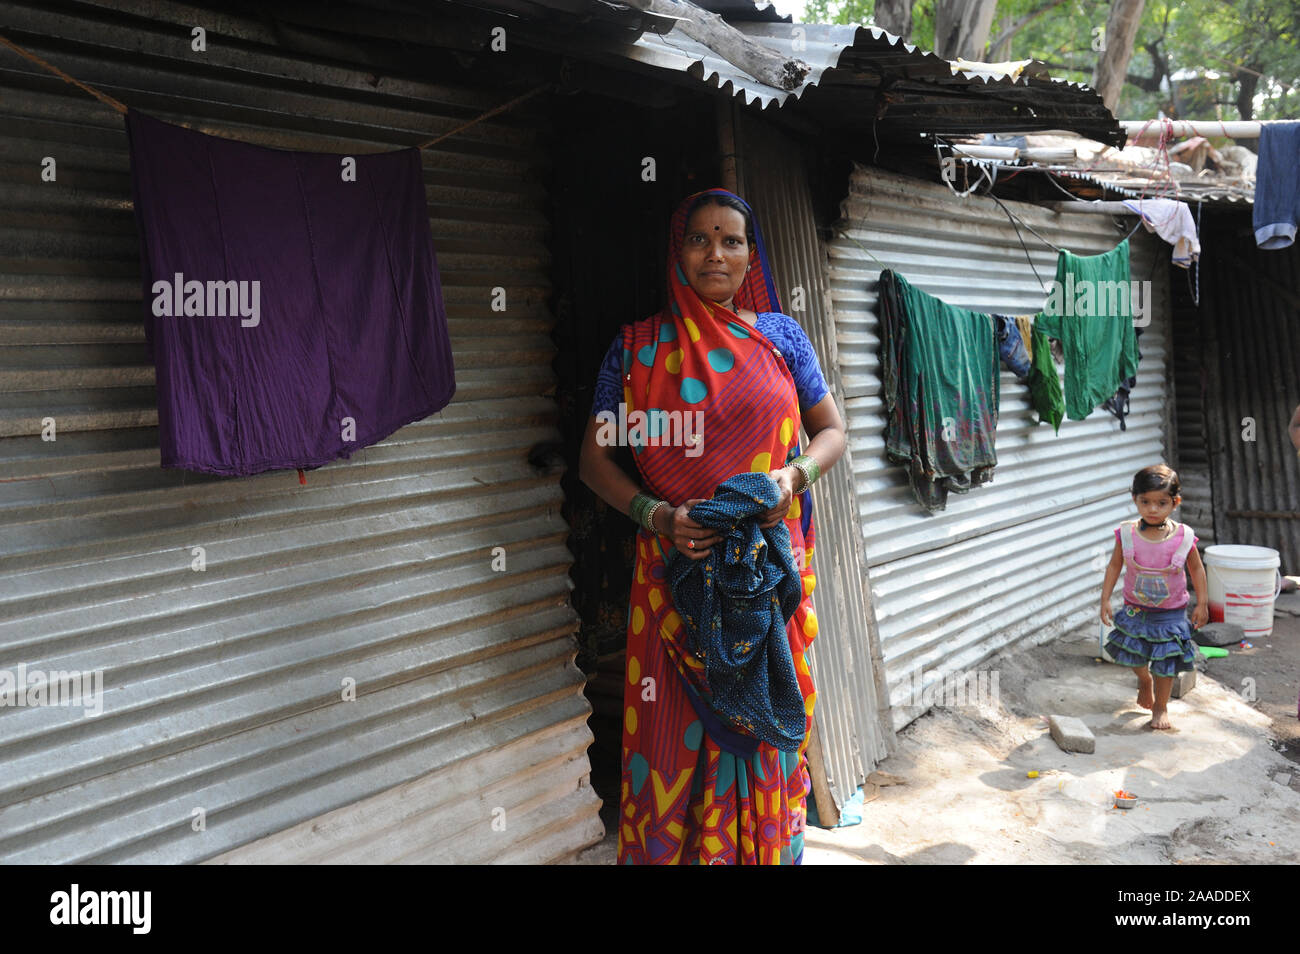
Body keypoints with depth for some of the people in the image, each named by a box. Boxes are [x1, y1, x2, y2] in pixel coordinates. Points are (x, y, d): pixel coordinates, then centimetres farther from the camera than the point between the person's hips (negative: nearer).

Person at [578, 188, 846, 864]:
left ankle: (769, 851, 28)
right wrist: (659, 516, -12)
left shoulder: (780, 334, 8)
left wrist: (794, 475, -8)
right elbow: (594, 458, 3)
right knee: (679, 731, 2)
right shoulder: (638, 345, 4)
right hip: (677, 570, -1)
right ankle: (674, 852, 22)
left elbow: (832, 431, 13)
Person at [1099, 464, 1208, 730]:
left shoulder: (1183, 536, -16)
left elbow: (1197, 568, -1)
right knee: (1134, 654, 15)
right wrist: (1105, 599, -4)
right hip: (1135, 608, 1)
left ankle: (1160, 707, 27)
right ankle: (1144, 679, 48)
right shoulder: (1127, 534, -15)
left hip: (1171, 612, -1)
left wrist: (1202, 603, 0)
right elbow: (1114, 565, -2)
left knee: (1166, 662, 6)